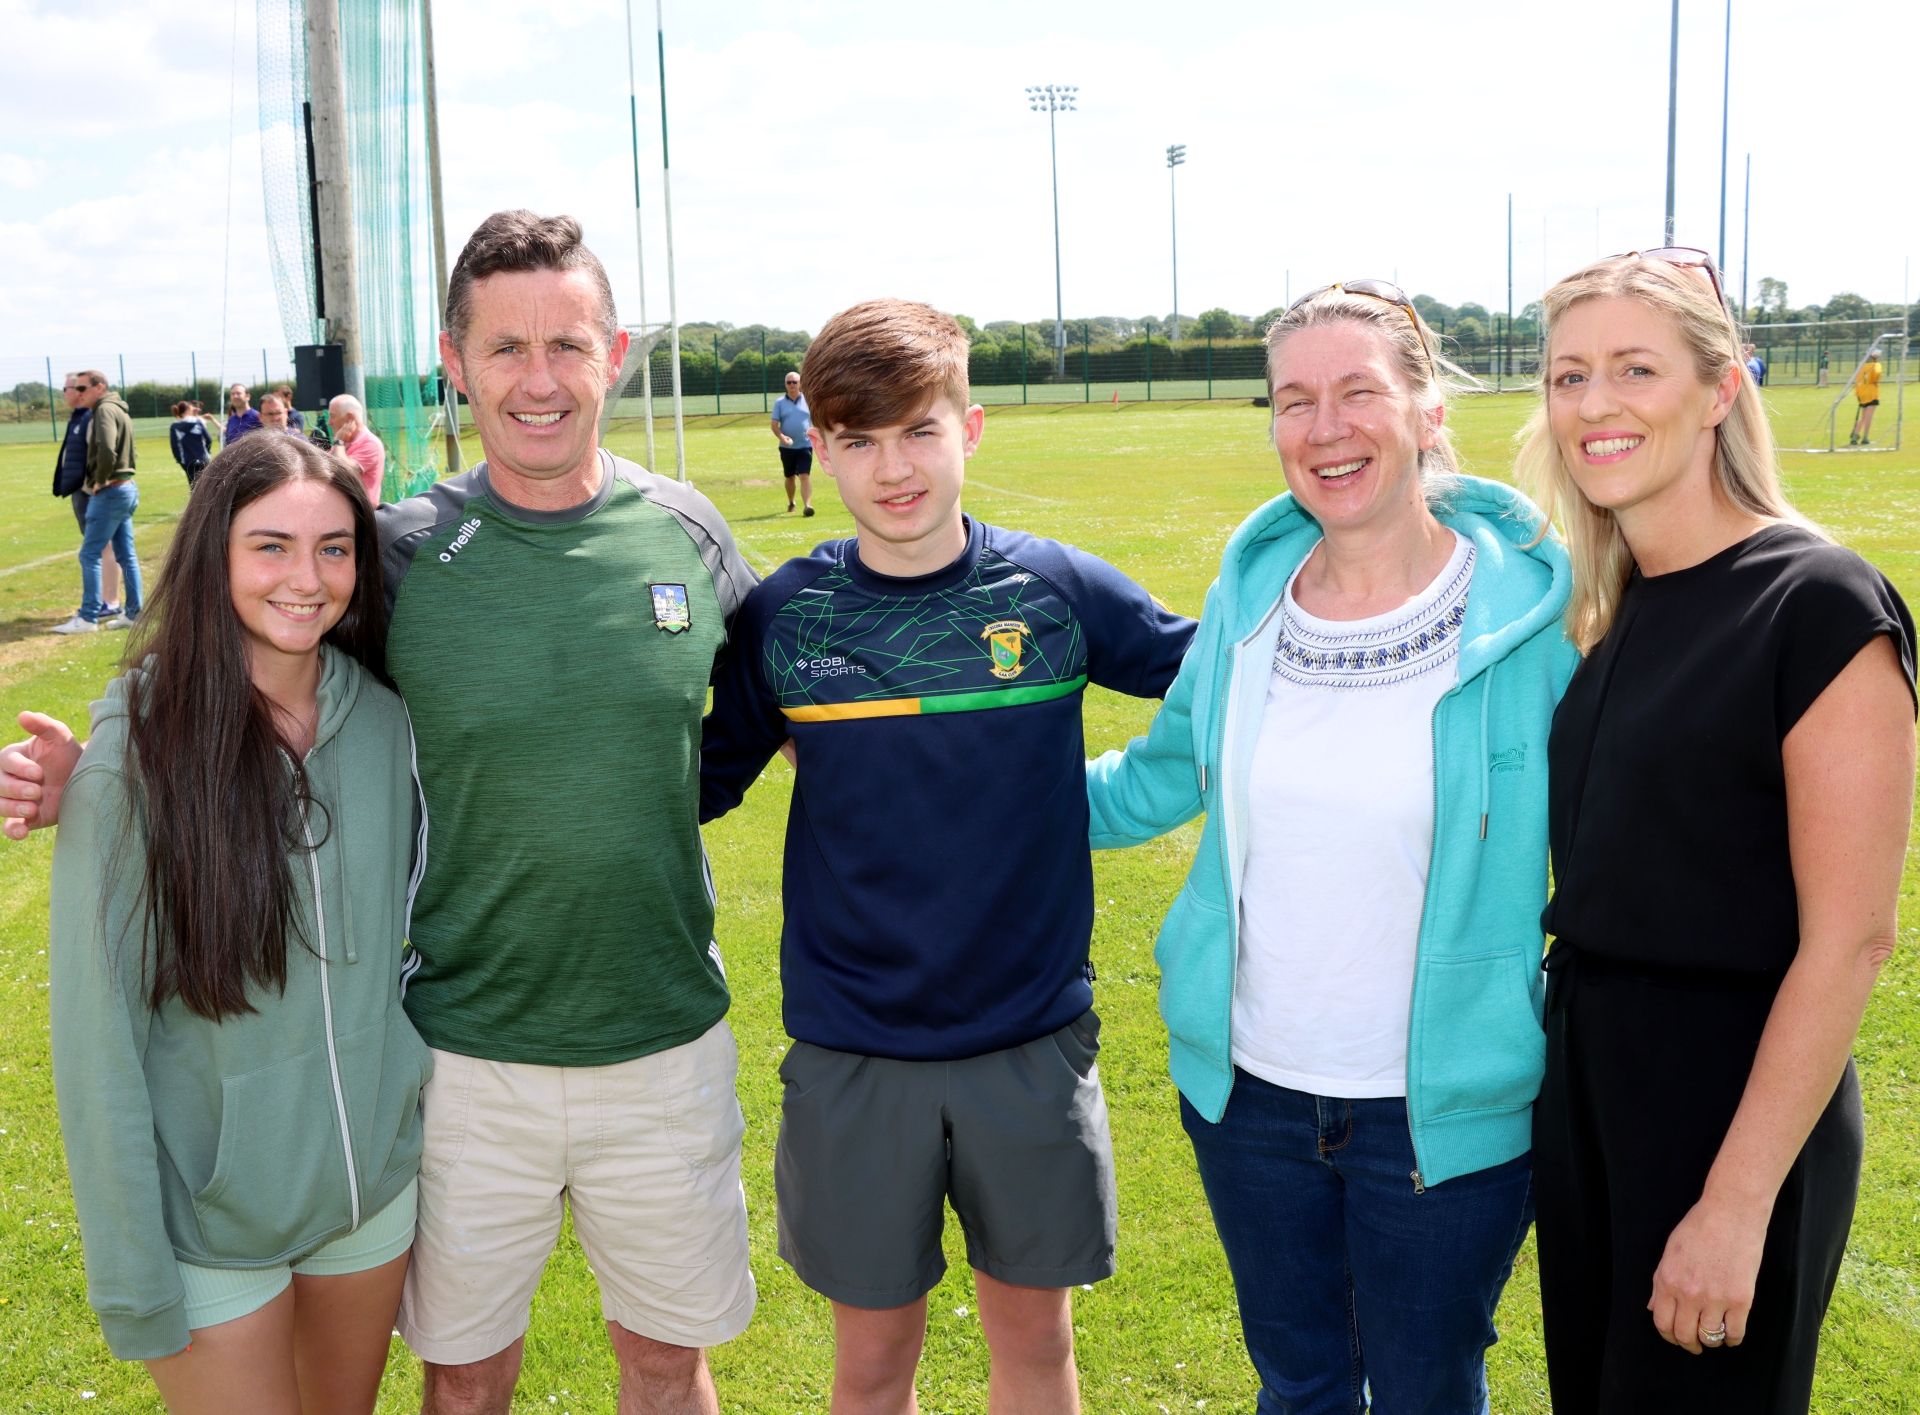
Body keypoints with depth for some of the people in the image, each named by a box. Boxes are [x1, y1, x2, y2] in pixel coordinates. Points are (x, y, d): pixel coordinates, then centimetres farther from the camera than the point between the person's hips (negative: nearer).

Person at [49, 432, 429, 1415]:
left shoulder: (386, 720, -6)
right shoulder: (134, 753, -18)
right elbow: (99, 1038, -14)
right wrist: (133, 1285, -11)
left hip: (379, 1179, 4)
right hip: (208, 1217, -4)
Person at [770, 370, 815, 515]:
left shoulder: (808, 400, 3)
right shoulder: (779, 402, 3)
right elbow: (774, 424, -1)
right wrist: (781, 436, -19)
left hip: (805, 446, -2)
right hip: (787, 447, 2)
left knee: (805, 476, -13)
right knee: (790, 477, 14)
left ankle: (807, 505, -22)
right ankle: (791, 503, 34)